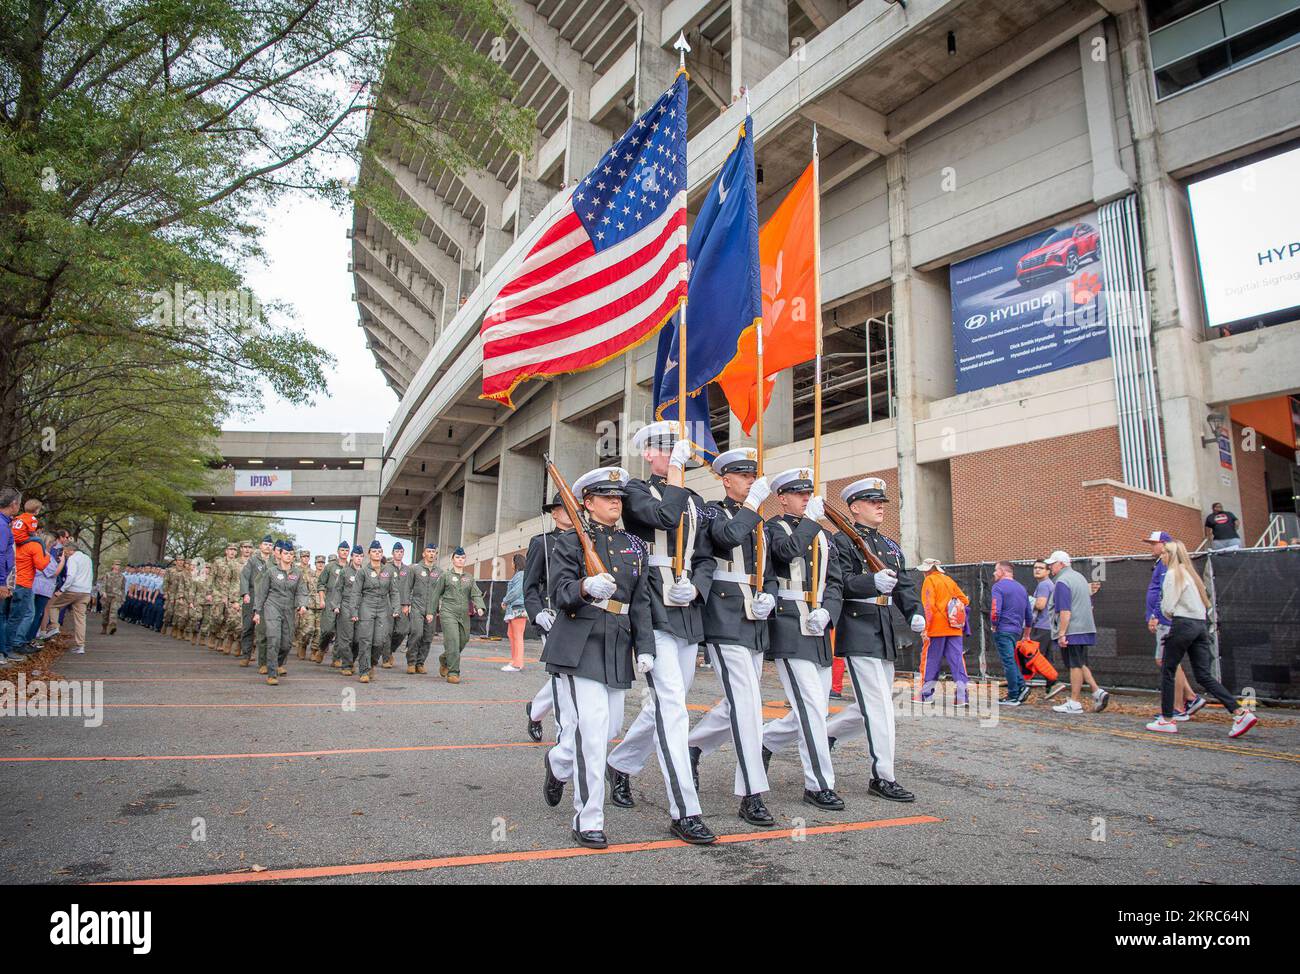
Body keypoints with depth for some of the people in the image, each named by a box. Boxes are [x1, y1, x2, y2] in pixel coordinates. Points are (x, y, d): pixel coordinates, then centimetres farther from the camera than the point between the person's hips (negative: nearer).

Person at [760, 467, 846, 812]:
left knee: (813, 710, 11)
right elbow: (788, 549, -23)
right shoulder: (772, 528, 0)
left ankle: (763, 743, 33)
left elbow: (834, 582, 12)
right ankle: (819, 786, 3)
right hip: (789, 629, -7)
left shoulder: (823, 536, 17)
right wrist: (811, 519, -11)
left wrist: (827, 611, -5)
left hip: (818, 630, 7)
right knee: (813, 708, -9)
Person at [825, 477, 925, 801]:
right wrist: (873, 582, -34)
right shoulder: (842, 541, -6)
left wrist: (915, 613, -5)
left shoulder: (891, 546, 18)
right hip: (858, 633, -8)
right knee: (879, 706, -7)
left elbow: (905, 584, 13)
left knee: (873, 706, 15)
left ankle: (824, 734, 34)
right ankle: (883, 778, 4)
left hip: (885, 634, 8)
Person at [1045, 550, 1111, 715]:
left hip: (1071, 631, -9)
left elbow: (1065, 611, -20)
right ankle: (1097, 691, 7)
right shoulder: (1080, 577, 17)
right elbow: (1090, 605, 23)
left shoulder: (1062, 582, -14)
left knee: (1075, 665, -4)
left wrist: (1062, 634, -19)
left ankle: (1074, 703, 1)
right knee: (1080, 664, 17)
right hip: (1085, 629, 9)